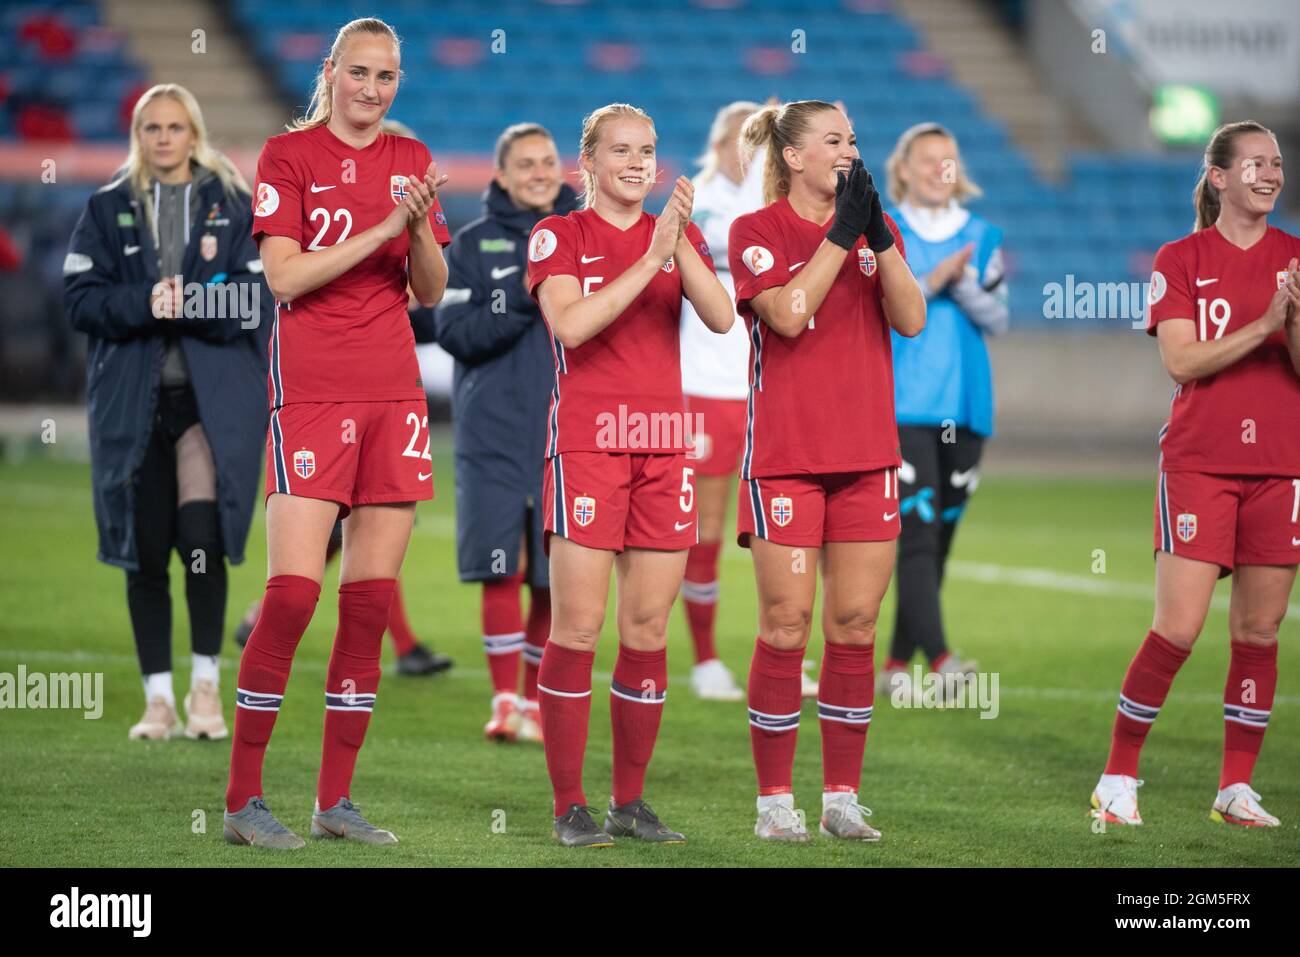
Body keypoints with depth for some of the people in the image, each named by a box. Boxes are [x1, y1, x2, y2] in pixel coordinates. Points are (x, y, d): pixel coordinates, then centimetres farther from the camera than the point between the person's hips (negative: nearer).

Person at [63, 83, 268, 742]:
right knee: (145, 551, 3)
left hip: (214, 397, -2)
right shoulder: (108, 210, 9)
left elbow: (255, 301, -3)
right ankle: (158, 698, 11)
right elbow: (81, 298, 0)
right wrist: (144, 304, -16)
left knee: (202, 536, -15)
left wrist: (188, 304, -17)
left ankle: (206, 684, 0)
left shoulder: (234, 207, 6)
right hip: (132, 401, 2)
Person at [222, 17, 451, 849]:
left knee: (371, 600, 4)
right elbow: (284, 276, -11)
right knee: (293, 593, -12)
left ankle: (337, 798, 9)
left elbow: (431, 292, 12)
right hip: (312, 393, -5)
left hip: (394, 393, 5)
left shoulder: (410, 159, 13)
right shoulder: (288, 155, -1)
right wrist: (383, 228, -16)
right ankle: (244, 798, -5)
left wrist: (422, 228, -8)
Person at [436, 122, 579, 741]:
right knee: (503, 565, -10)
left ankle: (535, 700, 13)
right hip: (494, 429, -2)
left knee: (556, 574, 2)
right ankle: (505, 698, -3)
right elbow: (455, 332, -5)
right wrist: (523, 298, -17)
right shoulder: (474, 245, 5)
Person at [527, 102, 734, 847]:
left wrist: (681, 243, -18)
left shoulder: (680, 235, 12)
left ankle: (631, 801, 12)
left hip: (663, 443, 4)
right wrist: (648, 260, -19)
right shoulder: (559, 236, 2)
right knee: (578, 625, -7)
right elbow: (570, 323, -16)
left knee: (649, 629, 4)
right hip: (588, 441, -4)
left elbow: (722, 317, -4)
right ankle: (570, 806, -2)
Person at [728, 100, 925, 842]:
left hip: (866, 455, 4)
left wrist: (878, 235, -11)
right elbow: (788, 312, -16)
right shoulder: (757, 232, 0)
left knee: (856, 626, 4)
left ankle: (843, 797, 9)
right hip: (785, 456, -4)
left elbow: (911, 319, -1)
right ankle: (775, 800, 1)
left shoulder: (876, 229, 13)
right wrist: (840, 233, -15)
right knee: (787, 626, -5)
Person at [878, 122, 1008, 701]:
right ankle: (939, 658, -26)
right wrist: (930, 282, -14)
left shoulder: (982, 239, 13)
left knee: (940, 537, 5)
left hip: (964, 409, 4)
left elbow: (998, 318, 7)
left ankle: (897, 665, 13)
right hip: (901, 407, -4)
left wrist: (962, 284, -11)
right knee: (917, 530, -17)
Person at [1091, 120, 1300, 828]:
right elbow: (1180, 361, -10)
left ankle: (1236, 789, 11)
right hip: (1199, 463, -3)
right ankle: (1118, 779, 3)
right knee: (1178, 629, -9)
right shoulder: (1180, 259, 1)